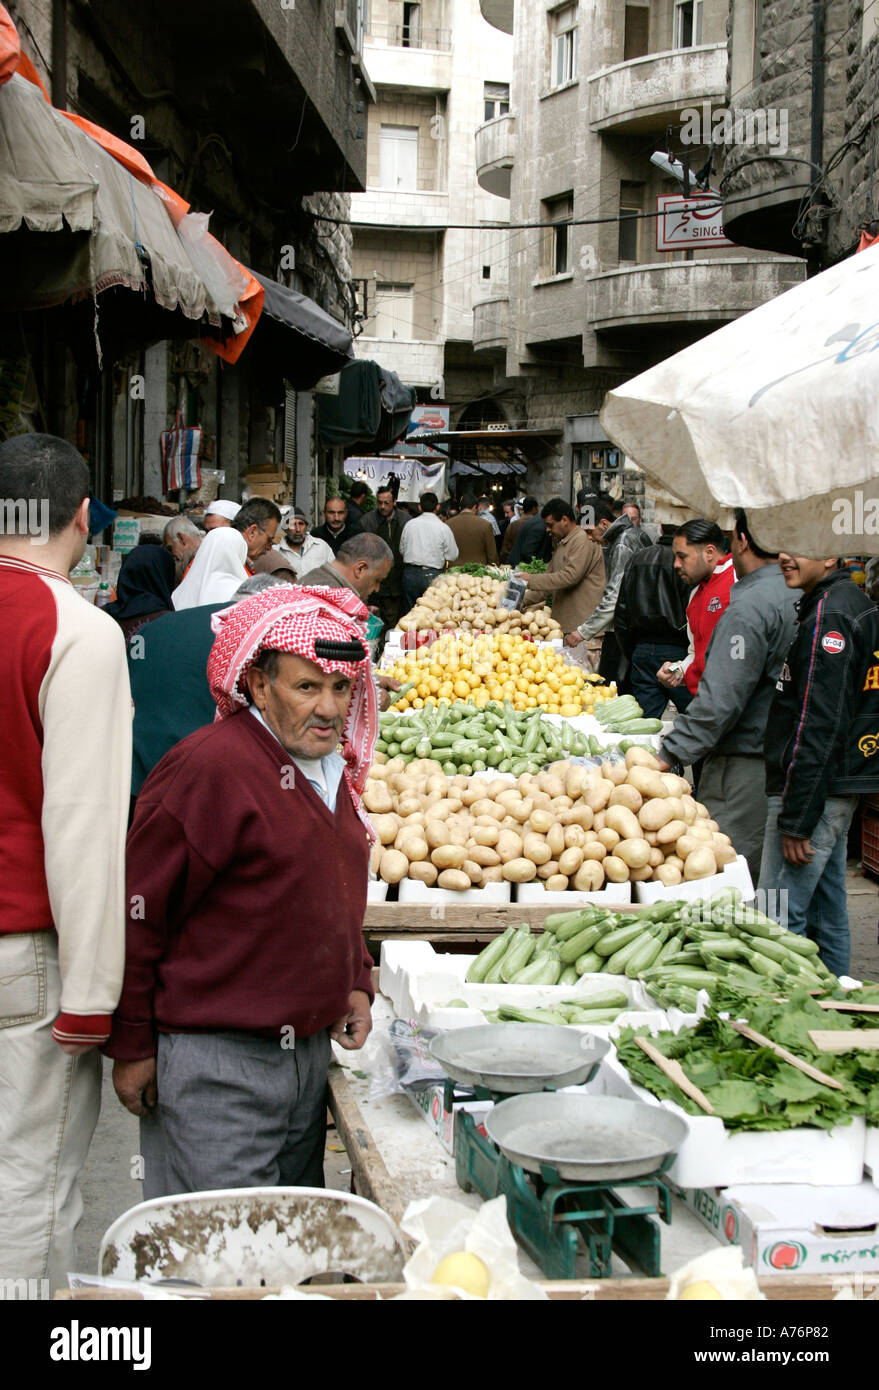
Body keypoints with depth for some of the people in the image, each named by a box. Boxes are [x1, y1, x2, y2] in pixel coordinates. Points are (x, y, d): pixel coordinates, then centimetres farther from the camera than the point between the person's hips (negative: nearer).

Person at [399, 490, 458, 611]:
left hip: (410, 573, 3)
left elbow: (402, 550, 12)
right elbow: (453, 555, -2)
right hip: (432, 574, -3)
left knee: (409, 612, 9)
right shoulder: (443, 528, -7)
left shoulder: (409, 524, 2)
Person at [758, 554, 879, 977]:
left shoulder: (829, 616, -17)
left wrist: (797, 820, -20)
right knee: (827, 915, 17)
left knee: (778, 919, -7)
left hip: (814, 787, -11)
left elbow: (820, 725, -21)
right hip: (840, 784, 11)